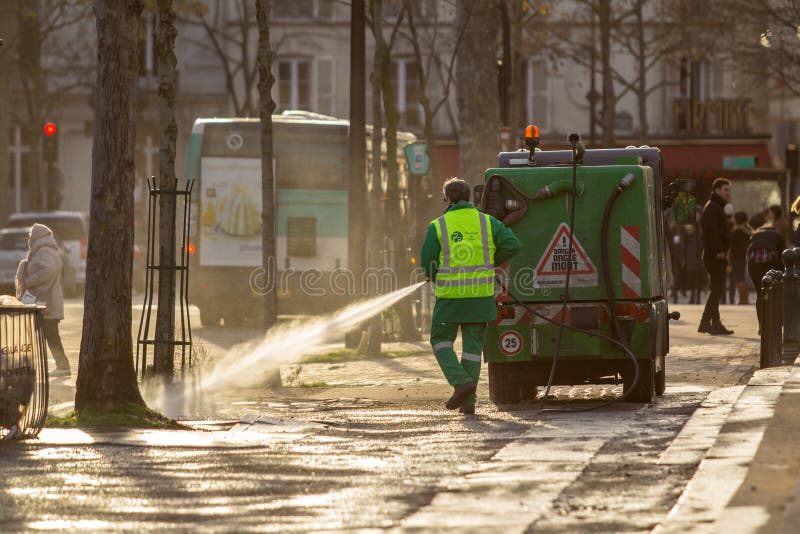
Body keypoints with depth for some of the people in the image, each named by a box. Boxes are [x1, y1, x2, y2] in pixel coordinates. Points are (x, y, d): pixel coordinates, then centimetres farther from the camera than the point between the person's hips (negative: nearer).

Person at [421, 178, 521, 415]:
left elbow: (427, 262, -3)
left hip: (450, 296, -3)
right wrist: (491, 262, 11)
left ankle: (461, 382, -10)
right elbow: (512, 245, -6)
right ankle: (468, 401, 5)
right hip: (481, 295, 3)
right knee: (473, 346, 9)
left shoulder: (438, 226, -3)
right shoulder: (487, 222, 3)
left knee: (441, 341, 12)